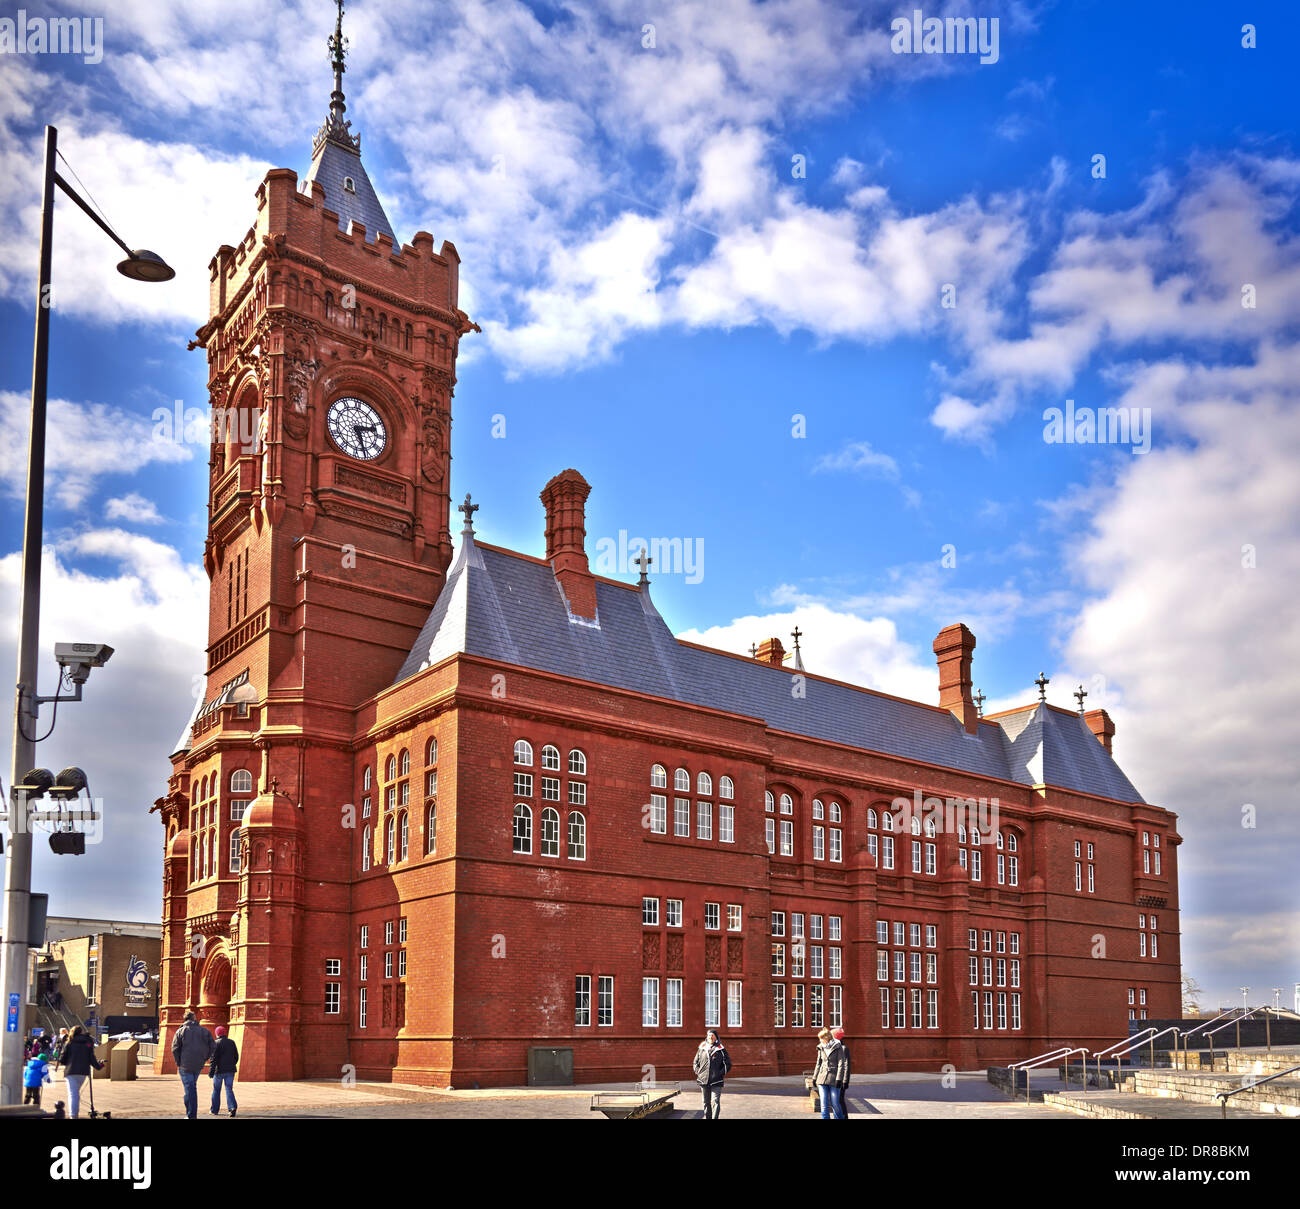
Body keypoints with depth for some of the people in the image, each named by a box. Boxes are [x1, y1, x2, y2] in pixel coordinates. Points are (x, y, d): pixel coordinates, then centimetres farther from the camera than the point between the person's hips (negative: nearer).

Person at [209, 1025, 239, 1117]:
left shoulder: (216, 1043, -7)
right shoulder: (232, 1042, 9)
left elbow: (214, 1058, -13)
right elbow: (236, 1057, 12)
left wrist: (211, 1071, -13)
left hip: (219, 1070, -4)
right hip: (230, 1071, 4)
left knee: (216, 1090, 10)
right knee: (229, 1089, 4)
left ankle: (214, 1110, 16)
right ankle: (232, 1107, -15)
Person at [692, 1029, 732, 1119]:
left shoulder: (721, 1049, 1)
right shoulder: (701, 1048, 9)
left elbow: (728, 1064, 5)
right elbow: (696, 1062, 20)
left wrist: (721, 1073, -5)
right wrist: (698, 1072, 6)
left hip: (716, 1081, -3)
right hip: (703, 1080, 3)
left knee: (715, 1102, -12)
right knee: (706, 1102, 13)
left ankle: (715, 1118, -15)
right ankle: (707, 1117, 23)